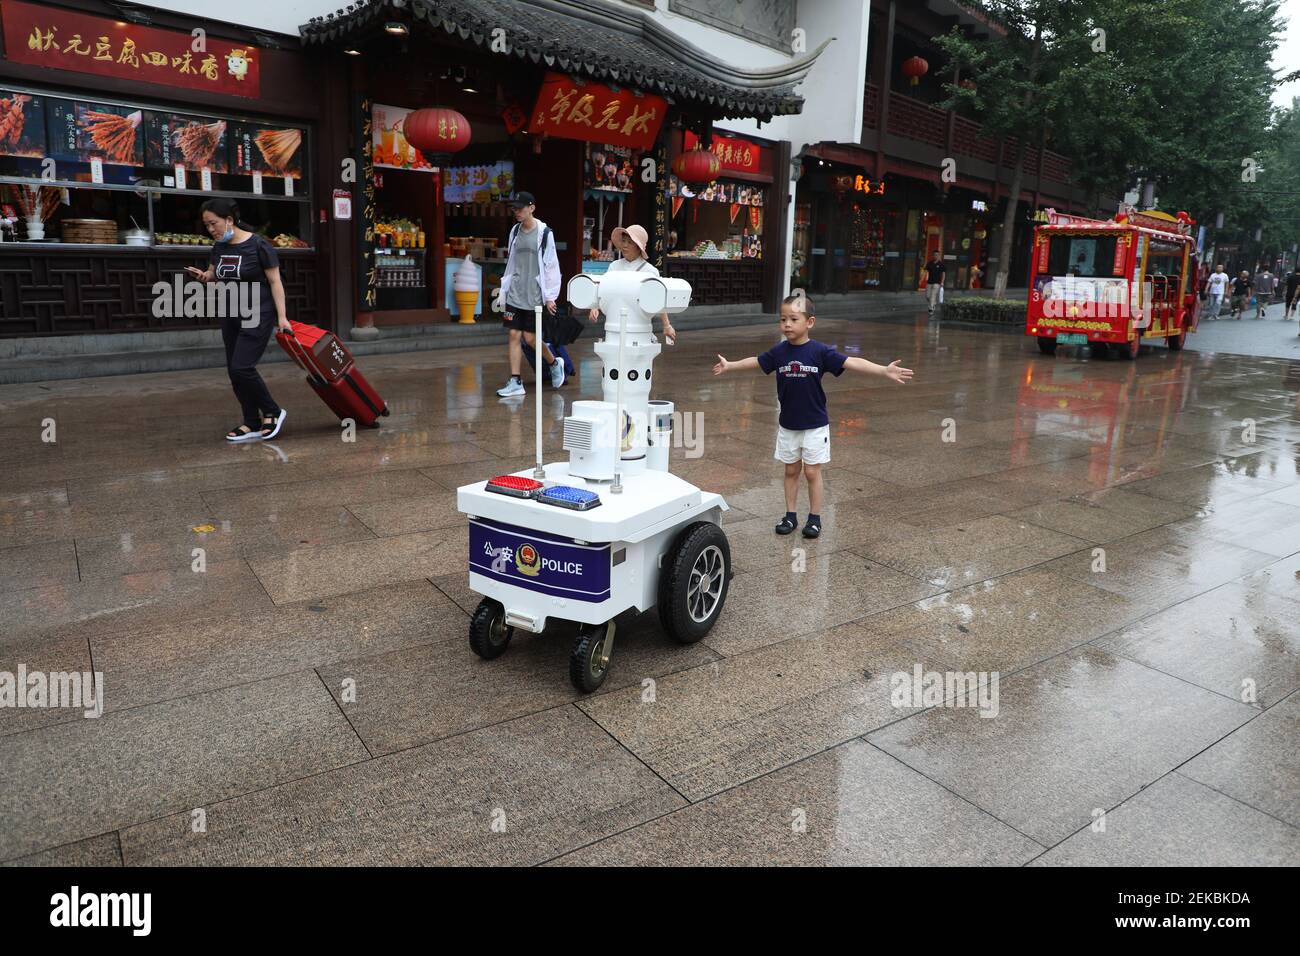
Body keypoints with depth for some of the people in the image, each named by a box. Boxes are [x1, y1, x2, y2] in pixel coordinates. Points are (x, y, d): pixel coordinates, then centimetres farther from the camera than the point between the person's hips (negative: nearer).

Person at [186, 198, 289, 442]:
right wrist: (204, 276, -2)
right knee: (234, 371, 5)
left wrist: (282, 317, -15)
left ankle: (273, 412, 4)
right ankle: (253, 424, 14)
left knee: (241, 367, -15)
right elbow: (213, 273, 22)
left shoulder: (258, 246, -12)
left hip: (257, 316, -7)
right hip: (231, 316, 7)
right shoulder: (218, 247, 7)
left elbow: (275, 282, -10)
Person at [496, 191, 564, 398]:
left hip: (534, 295, -5)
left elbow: (552, 266, -6)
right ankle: (515, 382, 5)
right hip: (515, 294, 5)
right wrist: (505, 288, 13)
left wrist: (550, 296, -8)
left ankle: (554, 364, 26)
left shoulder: (544, 233, -6)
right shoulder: (515, 230, 10)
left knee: (530, 338, -1)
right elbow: (511, 262, 17)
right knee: (514, 336, 0)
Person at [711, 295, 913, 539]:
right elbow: (755, 362, 13)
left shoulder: (820, 351, -14)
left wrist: (884, 371, -29)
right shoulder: (779, 352, -3)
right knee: (791, 470, 13)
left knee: (812, 472, 3)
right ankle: (790, 516, 23)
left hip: (815, 425, -3)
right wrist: (728, 366, 23)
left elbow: (852, 362, -19)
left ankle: (815, 518, 16)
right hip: (787, 424, 3)